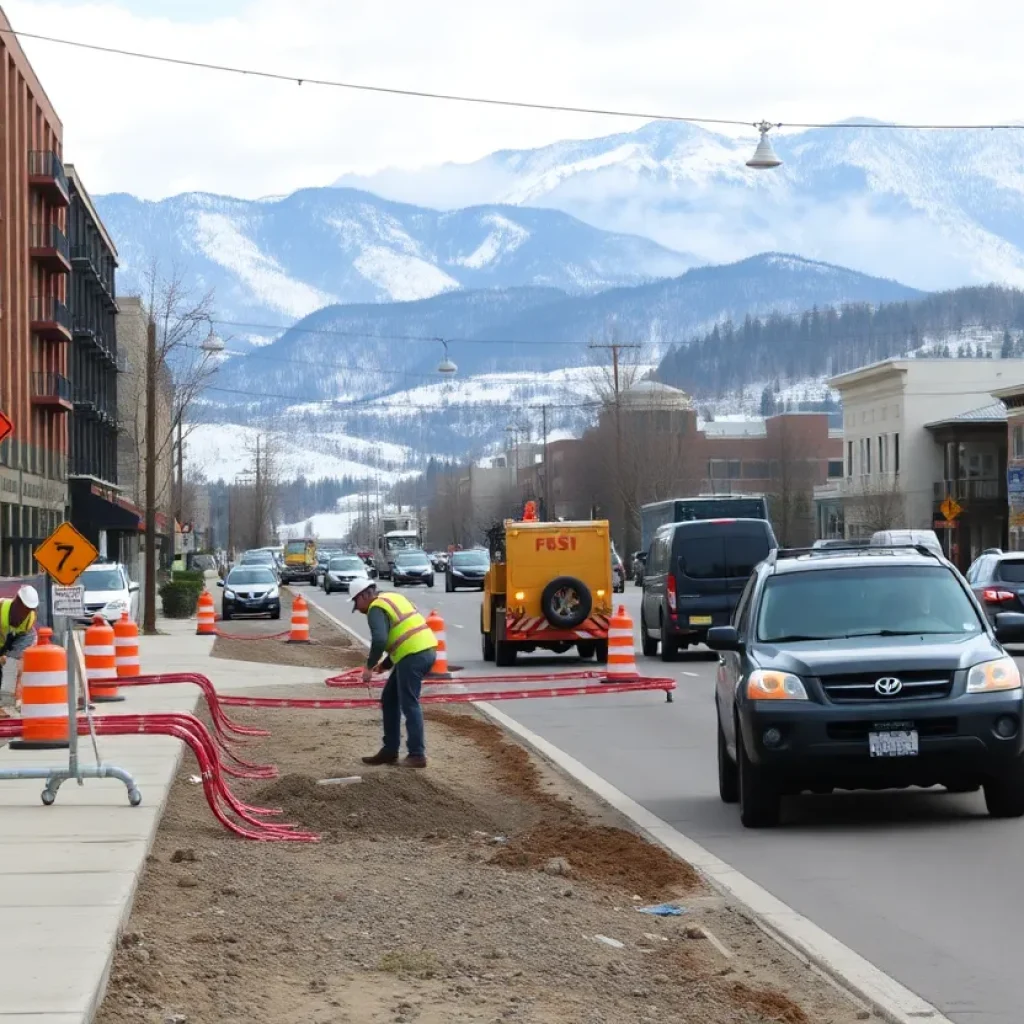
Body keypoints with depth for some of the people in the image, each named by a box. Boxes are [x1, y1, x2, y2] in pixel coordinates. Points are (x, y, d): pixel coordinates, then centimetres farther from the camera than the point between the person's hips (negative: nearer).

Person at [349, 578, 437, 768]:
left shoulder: (376, 608, -6)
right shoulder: (393, 599, 23)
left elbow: (379, 640, -21)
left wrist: (369, 666, -9)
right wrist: (386, 664, 22)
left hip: (413, 656, -10)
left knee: (409, 705, -4)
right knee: (389, 700, 17)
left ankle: (417, 755, -3)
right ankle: (389, 751, 21)